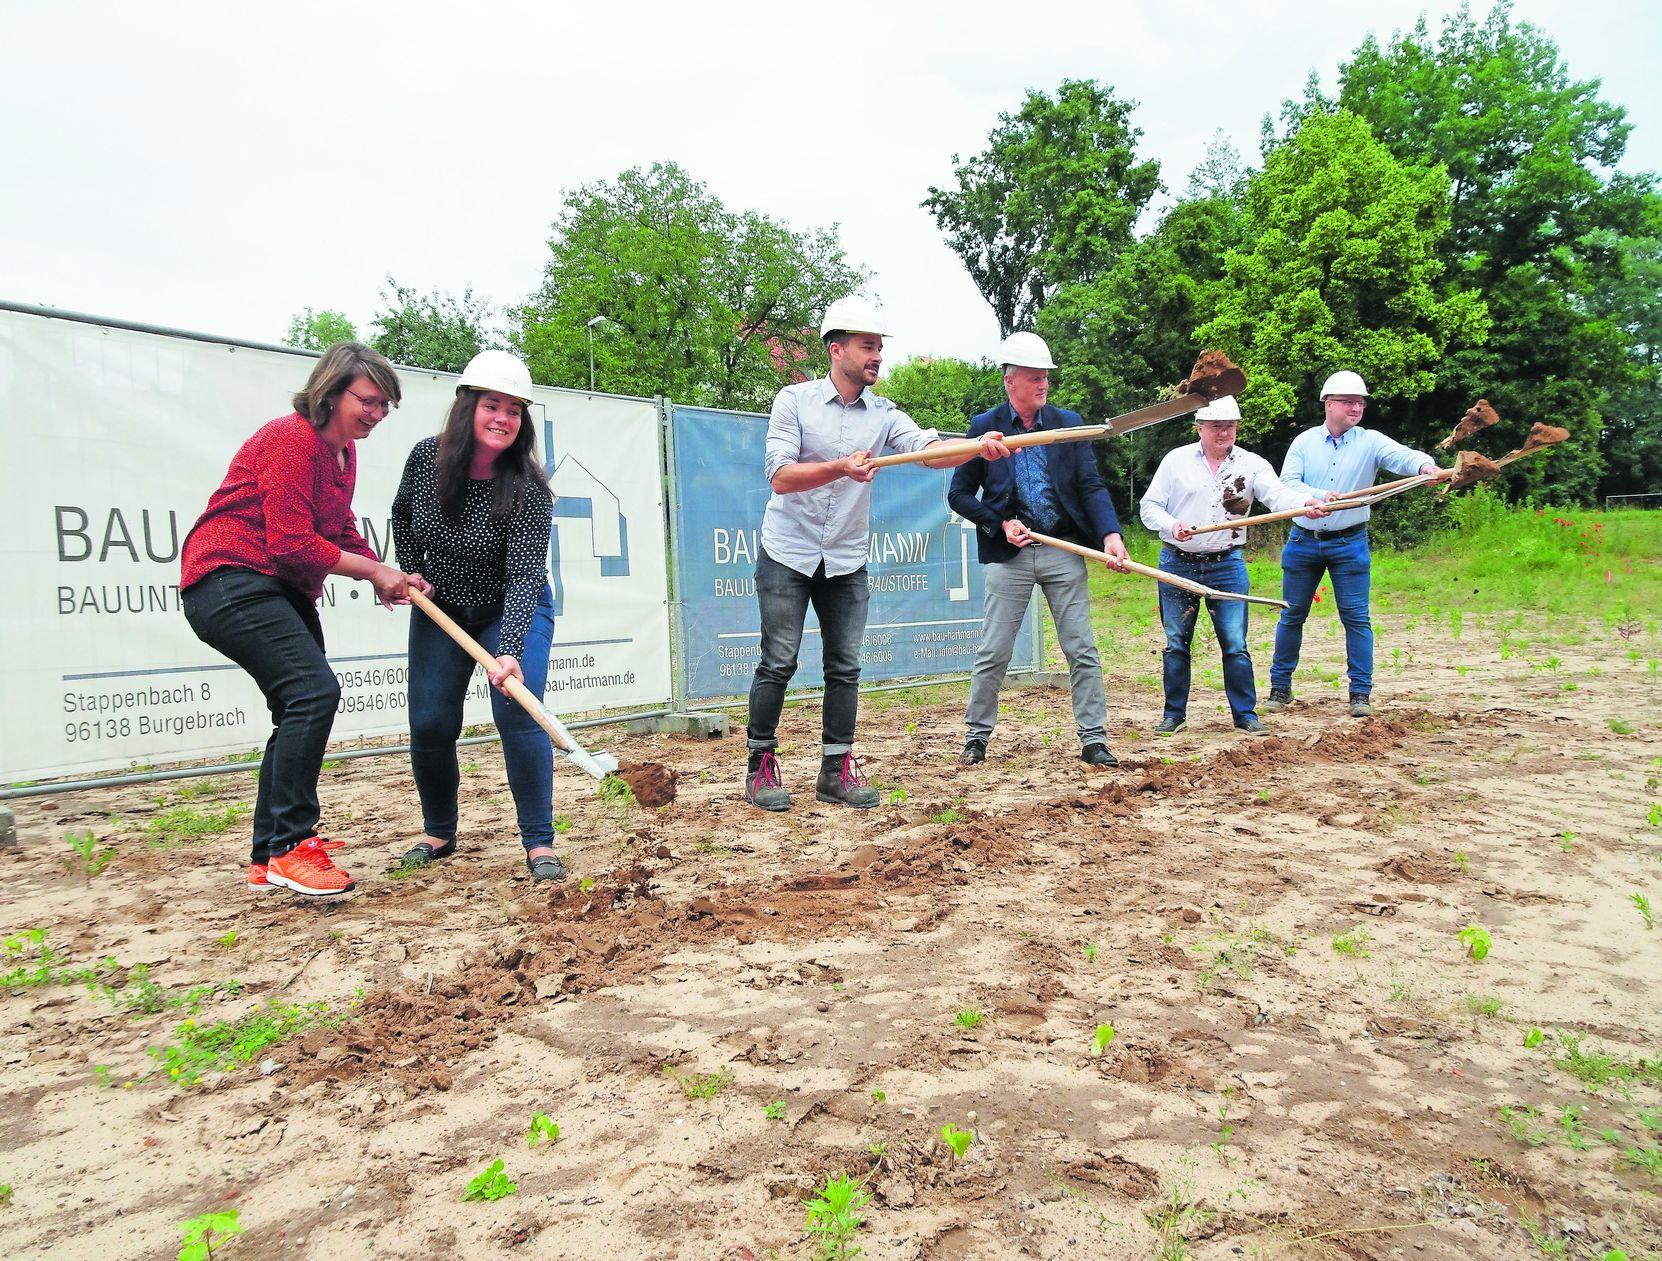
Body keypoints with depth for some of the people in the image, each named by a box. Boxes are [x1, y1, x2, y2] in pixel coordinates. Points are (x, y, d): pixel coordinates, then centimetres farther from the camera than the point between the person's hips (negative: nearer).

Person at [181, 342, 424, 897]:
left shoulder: (343, 450, 14)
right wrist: (373, 571, -14)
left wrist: (387, 575, -1)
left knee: (303, 710, 11)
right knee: (315, 689, -23)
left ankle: (268, 860, 21)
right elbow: (291, 544, -22)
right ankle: (290, 848, -15)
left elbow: (341, 532, 17)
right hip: (230, 580, -11)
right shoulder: (292, 438, -16)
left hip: (285, 593, 11)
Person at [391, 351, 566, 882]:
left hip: (514, 611, -3)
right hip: (439, 609, 3)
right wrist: (412, 573, 1)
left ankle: (539, 843, -10)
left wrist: (509, 653, -45)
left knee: (518, 712, -20)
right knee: (429, 725, -1)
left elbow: (525, 575, -33)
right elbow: (402, 514, 9)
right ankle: (439, 834, 22)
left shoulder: (528, 489, -25)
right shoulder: (426, 458, -14)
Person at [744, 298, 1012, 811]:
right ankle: (760, 767, 11)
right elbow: (780, 476, -16)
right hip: (788, 555, -3)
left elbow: (930, 449, -16)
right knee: (778, 662, -3)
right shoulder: (795, 400, -6)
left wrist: (980, 447, -35)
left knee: (845, 668, 4)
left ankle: (836, 770, 15)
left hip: (847, 562, 4)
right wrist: (840, 468, -31)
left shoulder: (884, 415, 2)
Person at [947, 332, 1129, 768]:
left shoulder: (1068, 423, 6)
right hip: (1009, 553, -1)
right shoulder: (985, 426, 3)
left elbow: (1091, 485, 0)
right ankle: (976, 738, 17)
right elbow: (960, 494, 4)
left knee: (1083, 652, 3)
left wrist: (1110, 533, -16)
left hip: (1064, 550, 2)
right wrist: (1000, 524, -9)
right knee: (992, 655, 3)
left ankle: (1093, 740, 12)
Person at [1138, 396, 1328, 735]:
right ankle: (1174, 713, 19)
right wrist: (1171, 526, -18)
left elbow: (1278, 495, -15)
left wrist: (1306, 503, -36)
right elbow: (1149, 506, 2)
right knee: (1176, 644, 7)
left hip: (1227, 566, 0)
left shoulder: (1251, 465, 1)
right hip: (1177, 564, 1)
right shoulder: (1176, 459, 2)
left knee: (1235, 644, -2)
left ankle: (1246, 713, 11)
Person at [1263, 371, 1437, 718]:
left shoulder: (1370, 442, -1)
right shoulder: (1304, 442, 2)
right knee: (1292, 615, 7)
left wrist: (1425, 465, -41)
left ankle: (1361, 692, 6)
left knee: (1356, 618, -2)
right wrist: (1319, 497, -27)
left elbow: (1402, 456, -19)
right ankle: (1280, 687, 18)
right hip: (1303, 542, 1)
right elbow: (1287, 482, -9)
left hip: (1349, 544, -1)